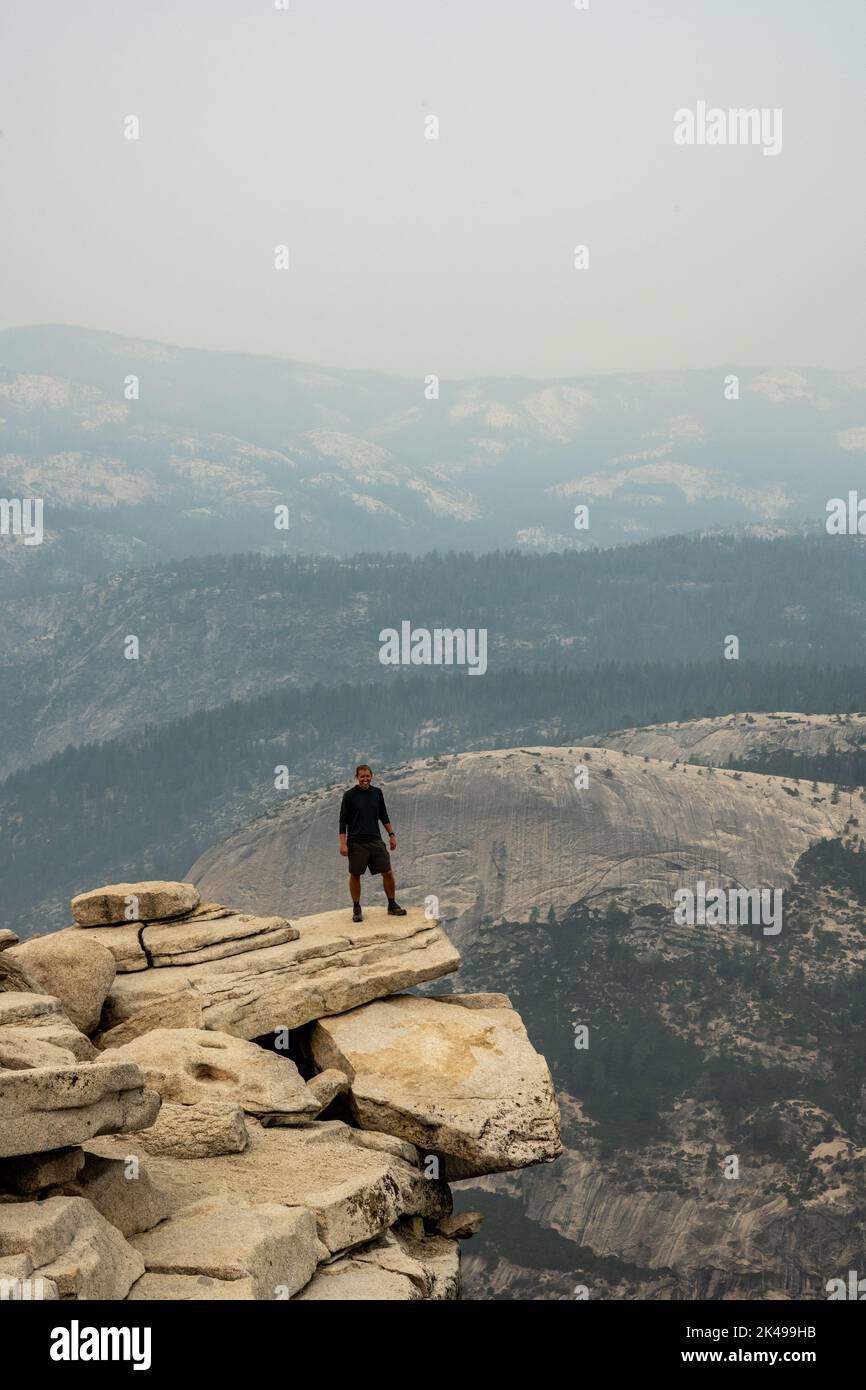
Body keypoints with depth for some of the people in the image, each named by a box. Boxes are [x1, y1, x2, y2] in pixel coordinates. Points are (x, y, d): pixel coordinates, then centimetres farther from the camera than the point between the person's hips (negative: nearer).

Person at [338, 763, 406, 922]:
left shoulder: (377, 793, 7)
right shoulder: (349, 795, -4)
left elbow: (383, 816, 17)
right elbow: (343, 821, -4)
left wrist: (391, 834, 11)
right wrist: (343, 843, -11)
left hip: (375, 840, 3)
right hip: (356, 843, -3)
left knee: (387, 873, 1)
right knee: (355, 875, 3)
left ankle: (392, 905, 14)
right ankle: (356, 909, 15)